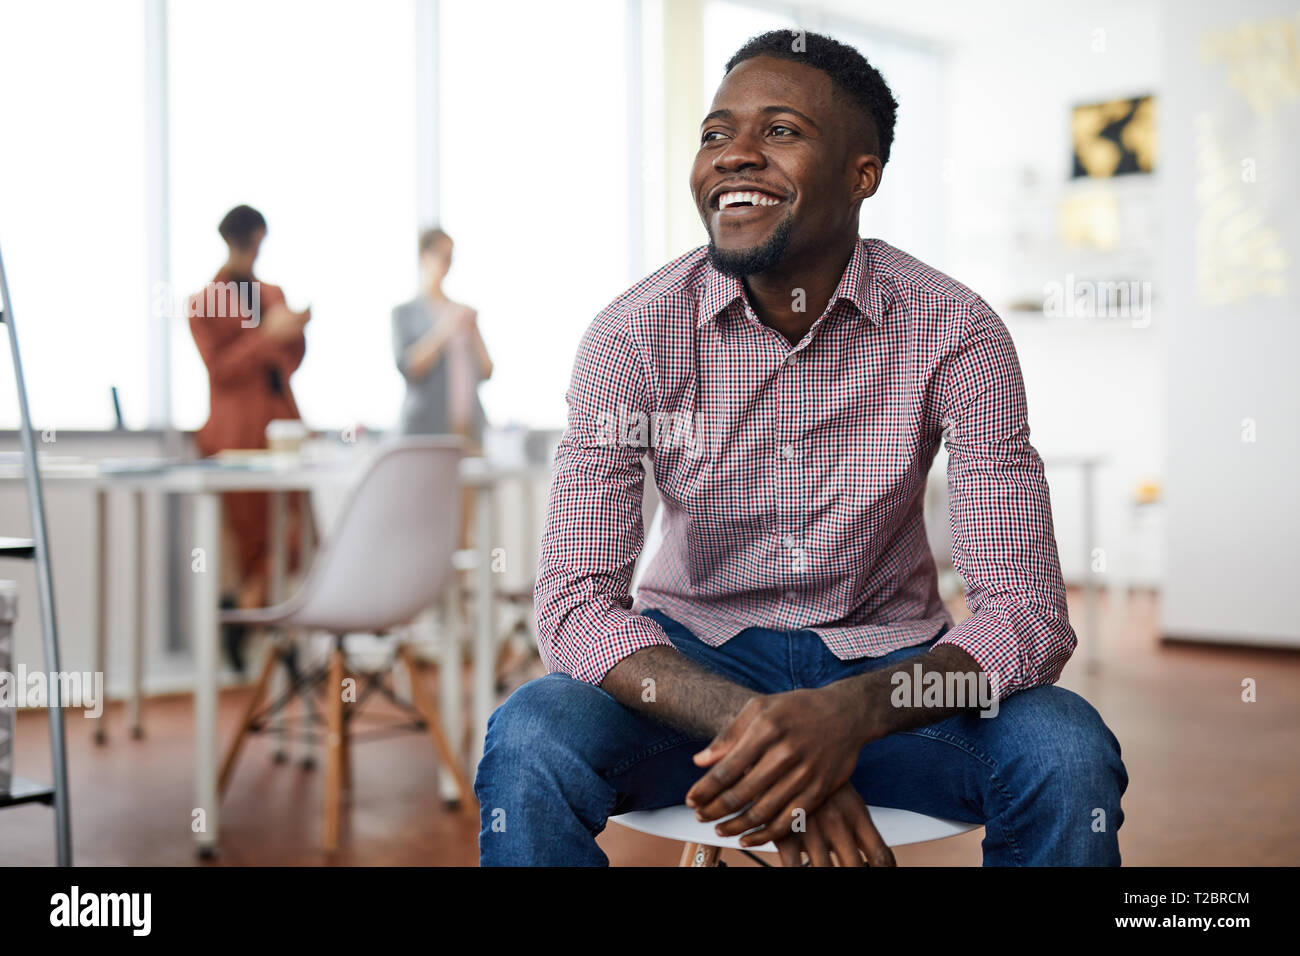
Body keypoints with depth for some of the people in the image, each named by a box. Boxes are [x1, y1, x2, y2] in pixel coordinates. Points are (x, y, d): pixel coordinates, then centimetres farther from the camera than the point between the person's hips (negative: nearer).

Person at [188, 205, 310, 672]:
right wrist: (267, 334, -15)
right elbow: (220, 369, -8)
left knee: (294, 535, -3)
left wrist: (296, 331, -2)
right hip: (237, 433, -5)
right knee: (254, 539, -2)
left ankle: (246, 601, 16)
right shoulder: (203, 303, 2)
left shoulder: (272, 294, 17)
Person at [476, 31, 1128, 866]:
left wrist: (851, 713, -36)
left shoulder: (956, 332, -13)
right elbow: (576, 603, -16)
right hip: (694, 658, 0)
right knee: (529, 747, -28)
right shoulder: (636, 334, -12)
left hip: (887, 665, 1)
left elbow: (1027, 613, -16)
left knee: (1069, 755, -26)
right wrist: (757, 728, -32)